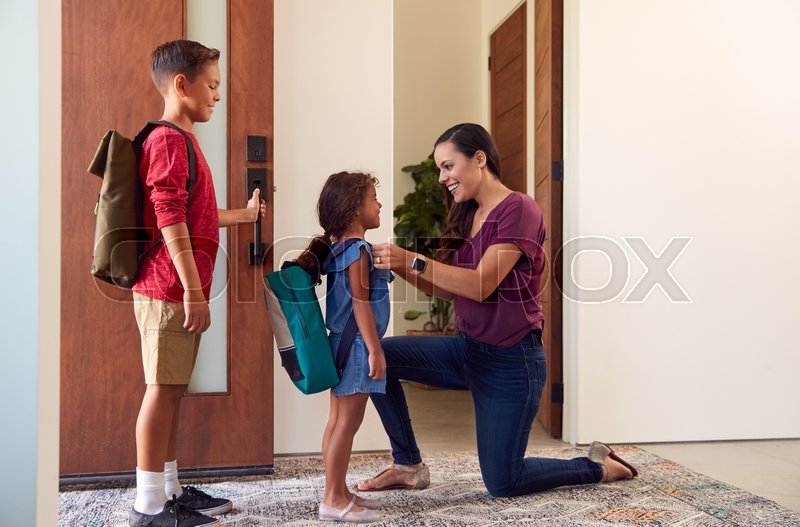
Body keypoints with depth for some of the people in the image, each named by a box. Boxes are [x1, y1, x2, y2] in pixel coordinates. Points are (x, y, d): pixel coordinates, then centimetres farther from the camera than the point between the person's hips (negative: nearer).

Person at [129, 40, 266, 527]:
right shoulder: (169, 141, -12)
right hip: (169, 288, -10)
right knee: (163, 388, -5)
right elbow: (169, 218, -19)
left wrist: (245, 214, 38)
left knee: (174, 389, 13)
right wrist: (193, 289, -21)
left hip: (177, 290, 10)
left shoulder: (181, 141, 20)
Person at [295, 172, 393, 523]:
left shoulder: (338, 247, 12)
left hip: (342, 345, 10)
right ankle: (333, 500, 1)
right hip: (357, 346, -10)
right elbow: (361, 303, -19)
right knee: (347, 423, -5)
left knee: (338, 421, 12)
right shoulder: (358, 249, -15)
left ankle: (339, 492, 21)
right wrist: (375, 350, -18)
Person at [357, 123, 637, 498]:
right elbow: (449, 290, 5)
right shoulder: (467, 216, 9)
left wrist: (412, 260, -30)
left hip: (510, 360, -8)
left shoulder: (519, 209, -16)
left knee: (502, 485, 1)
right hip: (466, 350, 8)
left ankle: (599, 467, 25)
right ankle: (408, 466, 6)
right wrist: (398, 267, -7)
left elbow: (482, 285, -25)